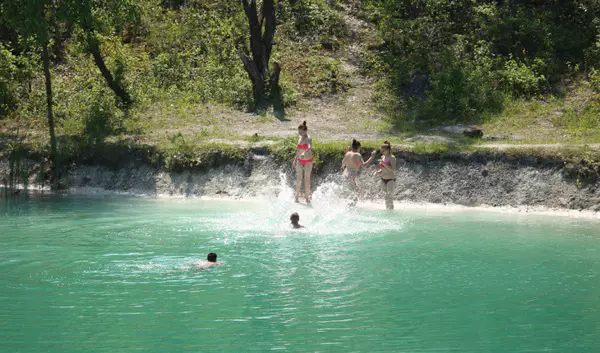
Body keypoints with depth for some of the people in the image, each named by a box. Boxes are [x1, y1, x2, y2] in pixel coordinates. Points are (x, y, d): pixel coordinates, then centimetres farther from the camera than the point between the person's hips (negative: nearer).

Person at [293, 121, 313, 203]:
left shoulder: (308, 138, -14)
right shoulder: (299, 138, 7)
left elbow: (309, 147, -34)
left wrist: (304, 153, -53)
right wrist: (295, 160, 22)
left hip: (308, 161, -5)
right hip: (299, 161, 5)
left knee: (307, 179, 1)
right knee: (299, 179, 4)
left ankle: (307, 197, 8)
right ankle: (297, 196, 8)